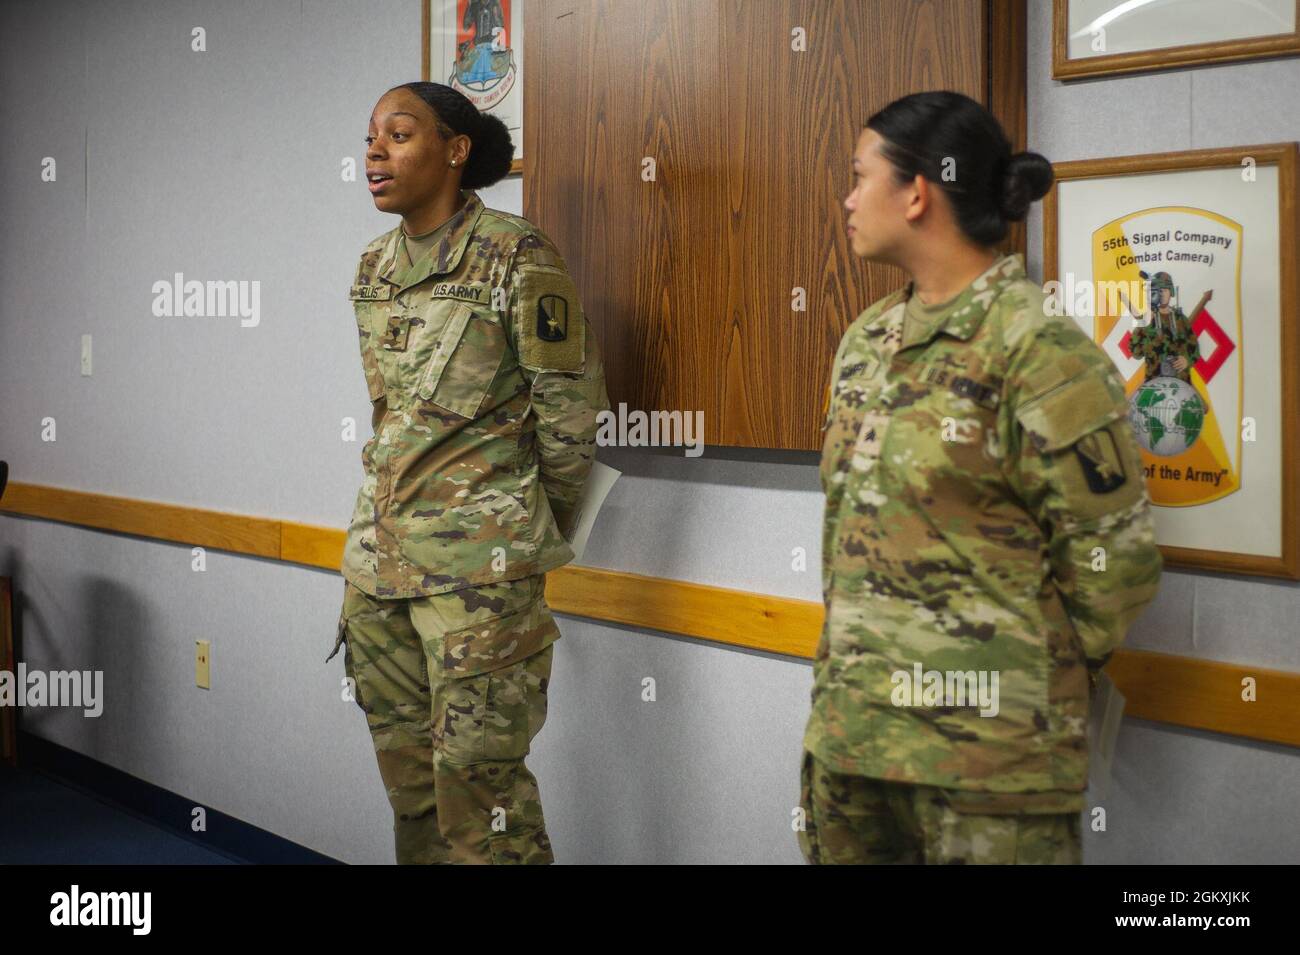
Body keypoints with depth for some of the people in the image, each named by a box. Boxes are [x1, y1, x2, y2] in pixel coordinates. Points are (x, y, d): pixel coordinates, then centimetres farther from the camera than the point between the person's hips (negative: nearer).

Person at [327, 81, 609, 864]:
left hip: (480, 564, -7)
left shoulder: (516, 256, -9)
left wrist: (531, 538, 3)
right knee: (406, 769, 12)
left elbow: (570, 411, -5)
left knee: (477, 773, -4)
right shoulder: (375, 267, 10)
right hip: (379, 550, 7)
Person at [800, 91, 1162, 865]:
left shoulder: (1038, 349, -13)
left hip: (986, 750, -7)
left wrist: (1020, 673, 0)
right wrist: (849, 664, 14)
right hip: (849, 731, 7)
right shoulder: (867, 341, 10)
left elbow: (1115, 562, -11)